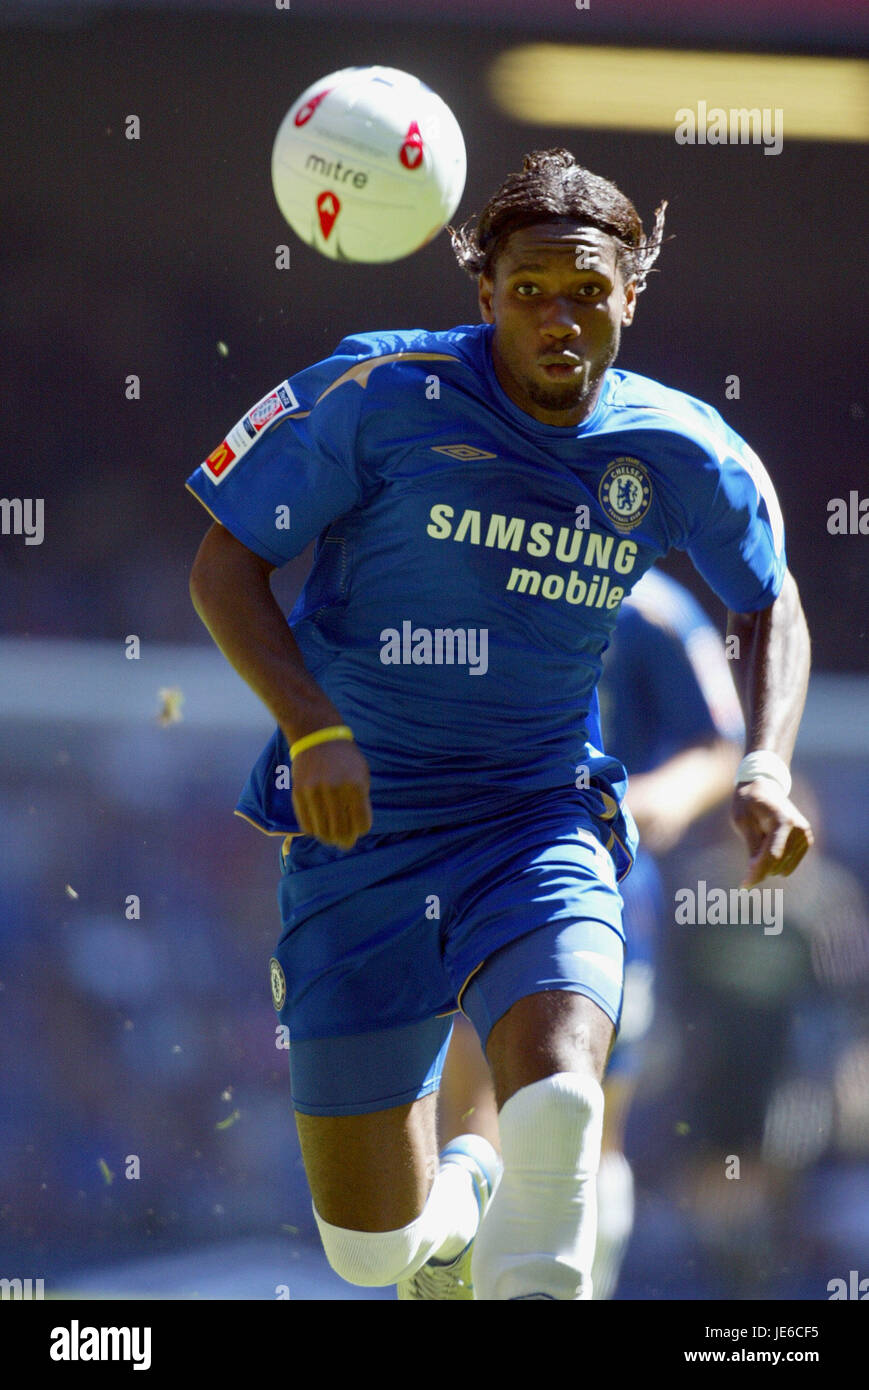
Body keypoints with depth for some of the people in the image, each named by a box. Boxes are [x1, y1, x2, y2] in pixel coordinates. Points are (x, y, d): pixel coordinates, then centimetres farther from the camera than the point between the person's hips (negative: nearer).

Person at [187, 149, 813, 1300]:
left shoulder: (677, 453, -2)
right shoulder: (384, 392, -11)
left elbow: (768, 602, 17)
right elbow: (224, 565, -6)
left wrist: (767, 769, 0)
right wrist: (314, 729, -20)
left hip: (540, 827, 1)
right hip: (355, 830, -1)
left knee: (557, 1107, -31)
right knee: (372, 1240, 5)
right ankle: (456, 1203, 41)